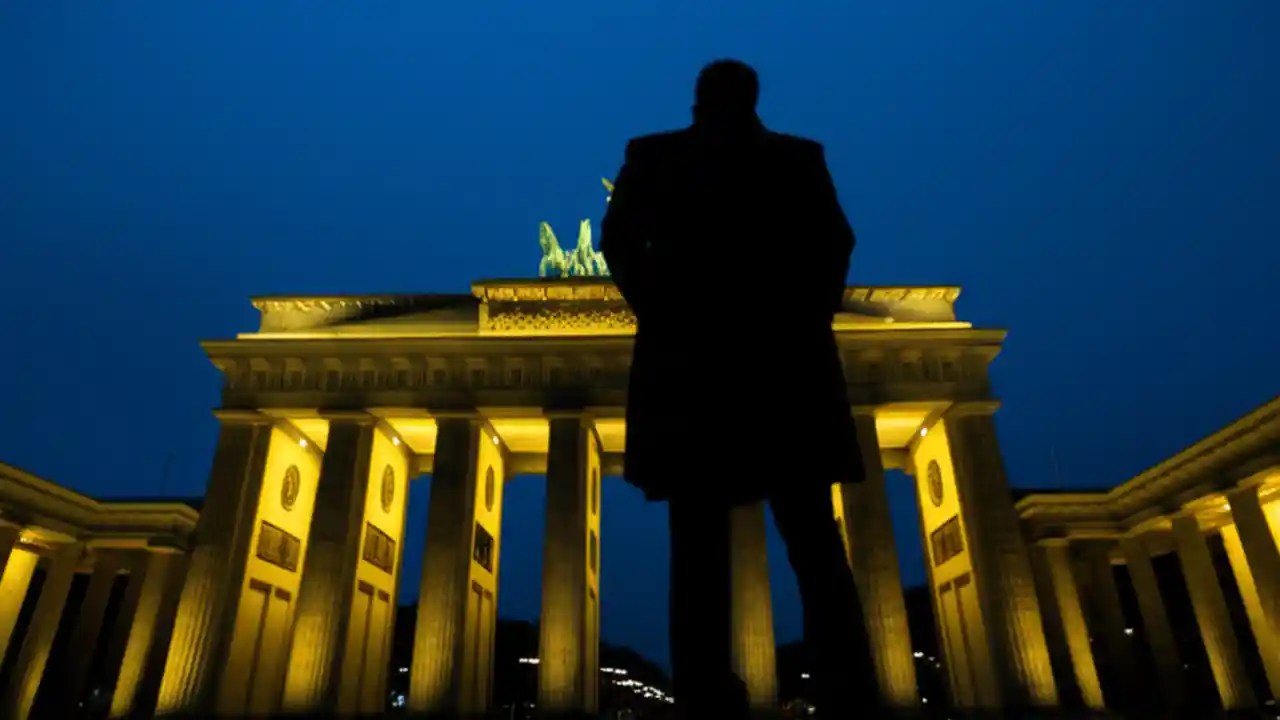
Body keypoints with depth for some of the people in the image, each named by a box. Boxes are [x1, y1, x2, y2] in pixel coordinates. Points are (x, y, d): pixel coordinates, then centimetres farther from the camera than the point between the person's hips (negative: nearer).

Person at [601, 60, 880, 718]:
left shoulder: (651, 154, 15)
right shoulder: (800, 155, 17)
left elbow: (617, 237, 1)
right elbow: (835, 239, 3)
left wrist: (662, 319, 1)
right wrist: (806, 323, 4)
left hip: (689, 356, 0)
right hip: (783, 355, 1)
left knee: (699, 545, -2)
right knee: (814, 542, 3)